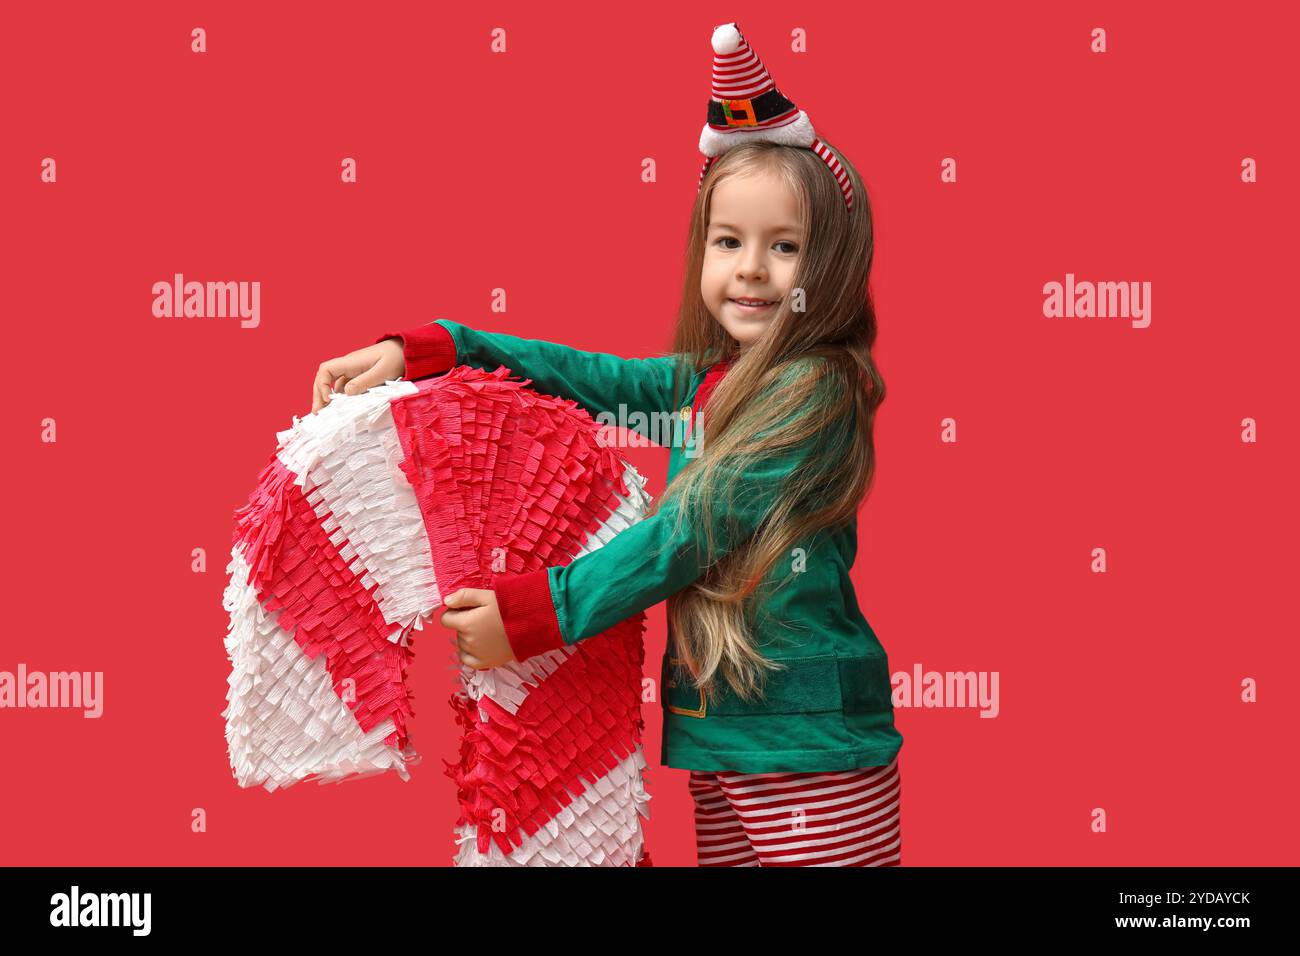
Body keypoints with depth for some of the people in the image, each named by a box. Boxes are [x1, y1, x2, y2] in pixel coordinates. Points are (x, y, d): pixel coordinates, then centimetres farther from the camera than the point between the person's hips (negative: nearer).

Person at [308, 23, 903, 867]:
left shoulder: (815, 392, -13)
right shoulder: (701, 382, 10)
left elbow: (690, 533, -17)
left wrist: (535, 614, -16)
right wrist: (423, 350, 2)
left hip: (814, 747, -7)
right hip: (717, 736, 7)